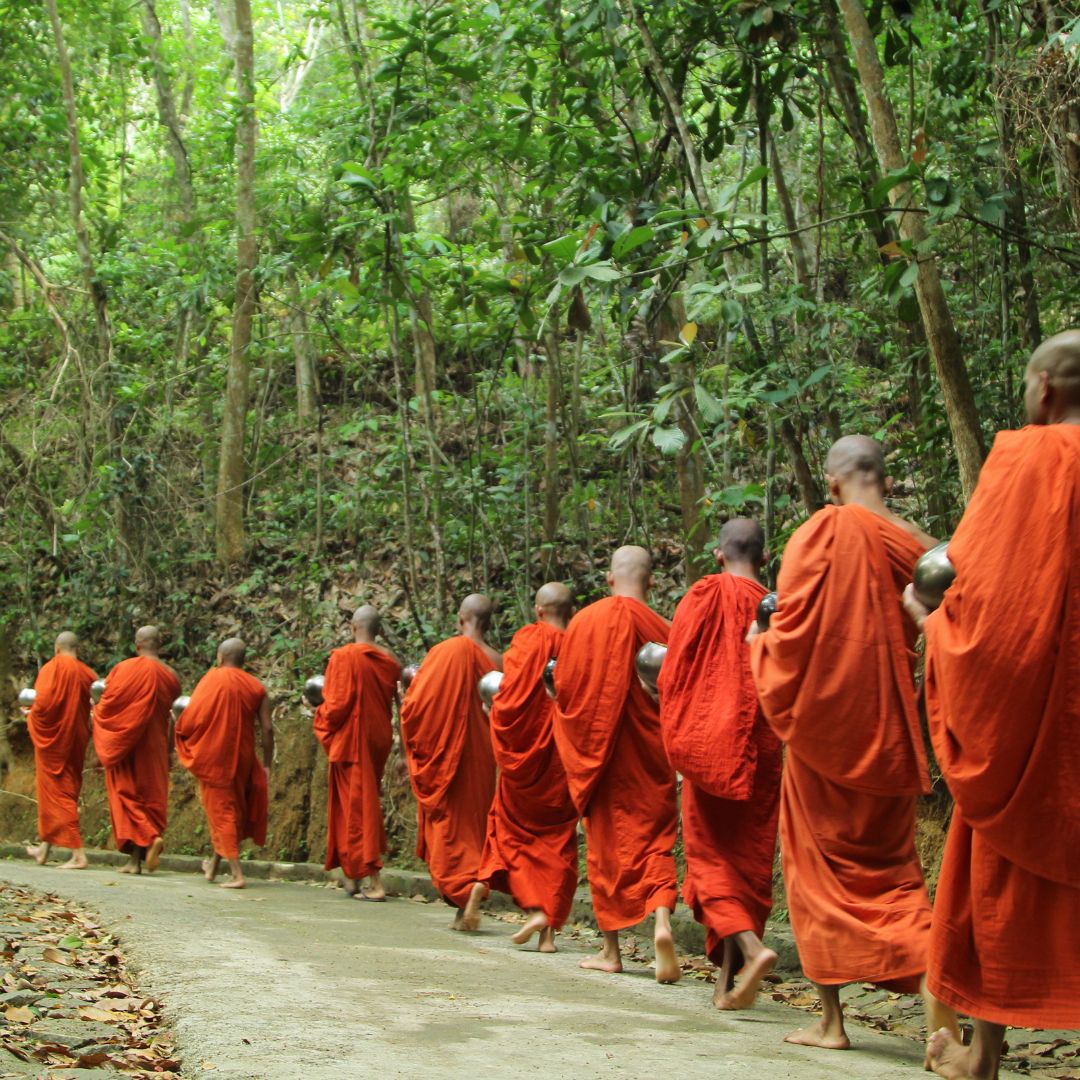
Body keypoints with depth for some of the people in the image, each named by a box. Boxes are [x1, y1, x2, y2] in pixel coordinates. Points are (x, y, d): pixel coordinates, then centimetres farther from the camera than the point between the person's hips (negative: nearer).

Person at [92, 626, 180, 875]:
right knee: (151, 796, 7)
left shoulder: (125, 669, -10)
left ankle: (150, 837, -20)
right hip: (155, 747, 4)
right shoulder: (170, 675, 2)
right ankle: (137, 859, 3)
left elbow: (107, 704, -8)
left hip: (126, 745, -4)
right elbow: (172, 710, 7)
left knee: (126, 794, 3)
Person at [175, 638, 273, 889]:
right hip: (242, 757, 4)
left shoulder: (212, 680, -7)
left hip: (214, 758, -4)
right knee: (234, 809, 20)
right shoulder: (256, 687, 3)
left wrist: (183, 736, 8)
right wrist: (267, 764, 6)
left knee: (221, 811, 2)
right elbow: (267, 729, -1)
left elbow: (191, 717, -13)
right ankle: (214, 864, 31)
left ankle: (236, 873, -5)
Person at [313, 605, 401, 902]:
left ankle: (374, 881, -11)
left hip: (351, 741, -6)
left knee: (356, 806, -3)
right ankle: (354, 877, 19)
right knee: (366, 801, 16)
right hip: (379, 739, 6)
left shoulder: (344, 657, -13)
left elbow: (337, 703, -16)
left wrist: (322, 719, 3)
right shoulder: (389, 661, 5)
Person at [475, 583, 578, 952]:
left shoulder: (529, 640, -10)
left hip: (528, 753, -3)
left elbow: (510, 698, -13)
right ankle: (550, 929, 5)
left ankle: (534, 907, -6)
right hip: (567, 758, 3)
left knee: (514, 832, 12)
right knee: (558, 839, 9)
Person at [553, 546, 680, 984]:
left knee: (604, 843, 10)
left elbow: (563, 687, 0)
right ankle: (662, 918, -23)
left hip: (596, 748, 0)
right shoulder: (660, 629, -5)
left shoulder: (584, 622, -4)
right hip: (649, 757, 0)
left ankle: (611, 949, 13)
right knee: (652, 837, 4)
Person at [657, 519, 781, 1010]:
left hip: (707, 747, -2)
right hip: (761, 751, 2)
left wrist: (678, 736, 9)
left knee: (711, 852, 5)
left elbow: (673, 671, -3)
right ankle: (728, 977, 8)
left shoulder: (704, 596, -4)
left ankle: (749, 945, -20)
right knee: (748, 856, 8)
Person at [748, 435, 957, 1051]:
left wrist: (760, 645, 7)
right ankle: (931, 968, -12)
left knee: (821, 867, 8)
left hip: (824, 725, -4)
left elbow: (790, 634, -13)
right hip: (889, 732, 4)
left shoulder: (822, 534, -11)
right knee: (890, 864, 13)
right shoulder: (917, 547, 1)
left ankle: (832, 1020, 11)